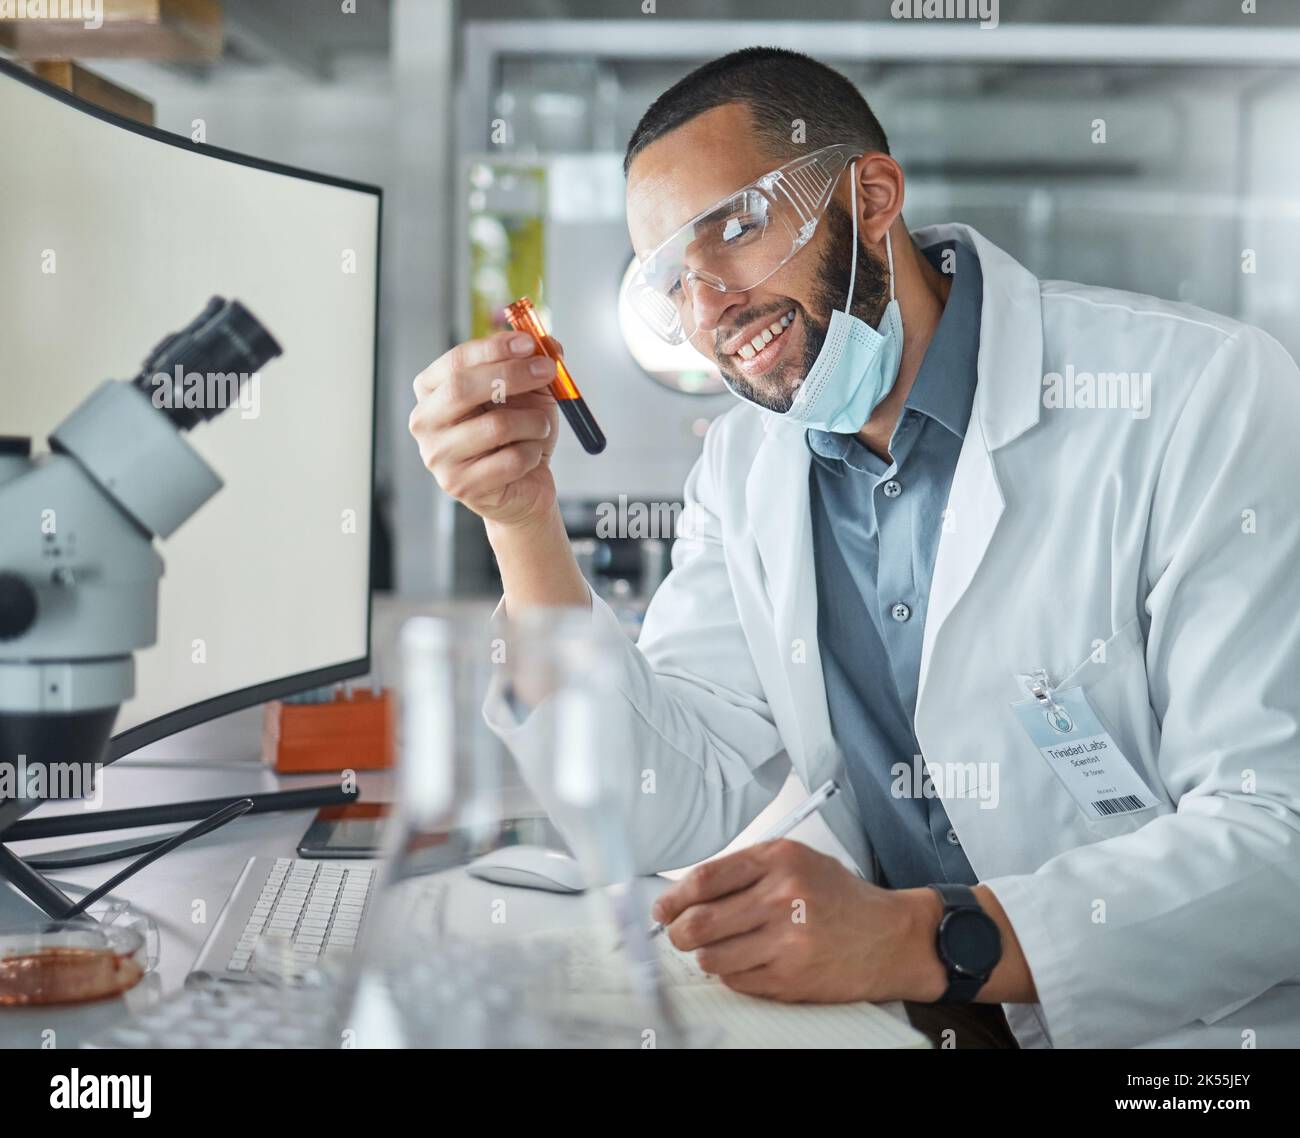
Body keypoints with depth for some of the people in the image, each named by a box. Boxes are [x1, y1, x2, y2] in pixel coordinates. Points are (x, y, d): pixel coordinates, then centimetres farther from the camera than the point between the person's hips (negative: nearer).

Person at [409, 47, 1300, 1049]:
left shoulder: (1205, 396, -13)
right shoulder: (745, 471, 7)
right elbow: (679, 817, -1)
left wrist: (925, 941, -30)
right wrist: (522, 518, -10)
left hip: (1190, 1023, -4)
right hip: (896, 1017, 4)